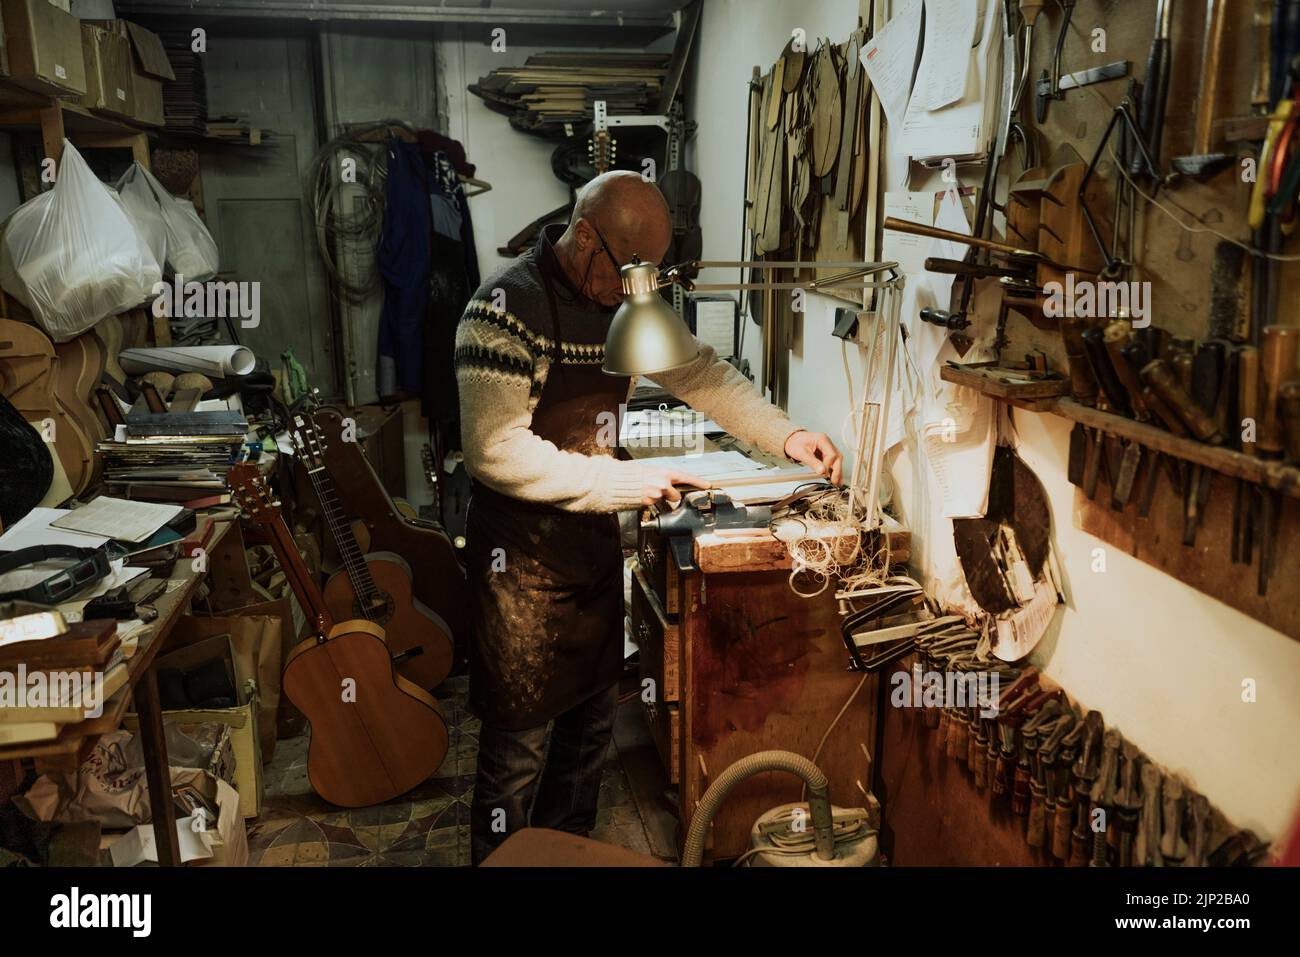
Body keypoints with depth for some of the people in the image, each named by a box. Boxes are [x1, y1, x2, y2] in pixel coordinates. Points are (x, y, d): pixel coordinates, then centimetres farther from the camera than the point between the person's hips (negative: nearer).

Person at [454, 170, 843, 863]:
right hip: (523, 555, -7)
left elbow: (698, 373, 12)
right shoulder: (508, 307, -20)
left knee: (590, 727, 18)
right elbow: (495, 451, -26)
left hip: (596, 544, 7)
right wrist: (627, 481, -23)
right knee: (521, 745, 4)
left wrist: (787, 435, 1)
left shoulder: (623, 299, 3)